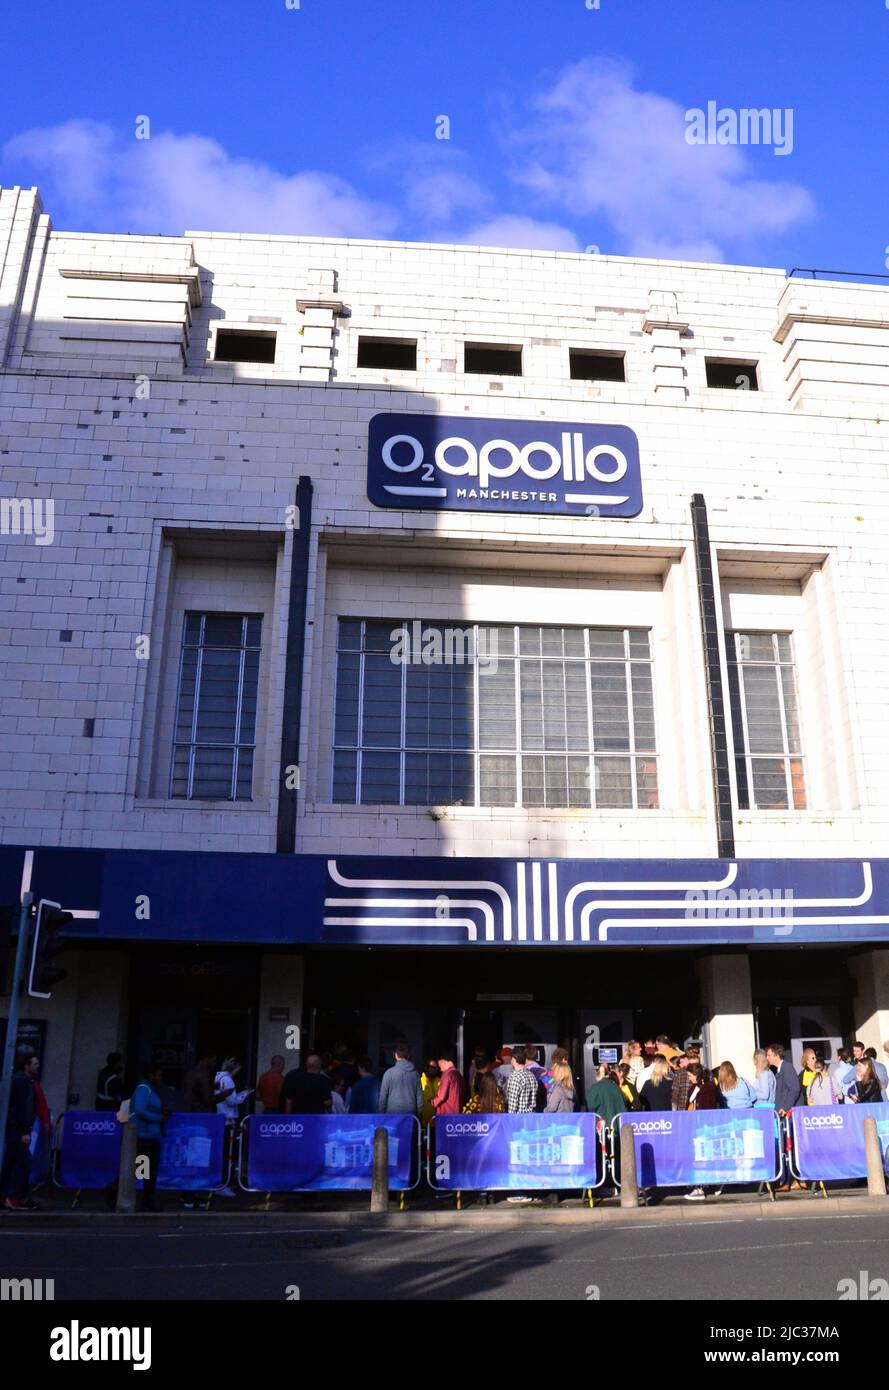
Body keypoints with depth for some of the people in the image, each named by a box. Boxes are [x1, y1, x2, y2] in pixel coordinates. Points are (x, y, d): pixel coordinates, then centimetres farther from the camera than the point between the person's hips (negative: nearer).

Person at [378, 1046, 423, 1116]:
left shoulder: (389, 1073, -5)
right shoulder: (415, 1073, 4)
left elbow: (383, 1096, -2)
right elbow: (419, 1096, 9)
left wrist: (381, 1113, 6)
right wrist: (418, 1114, 17)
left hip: (393, 1113, -3)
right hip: (411, 1113, 3)